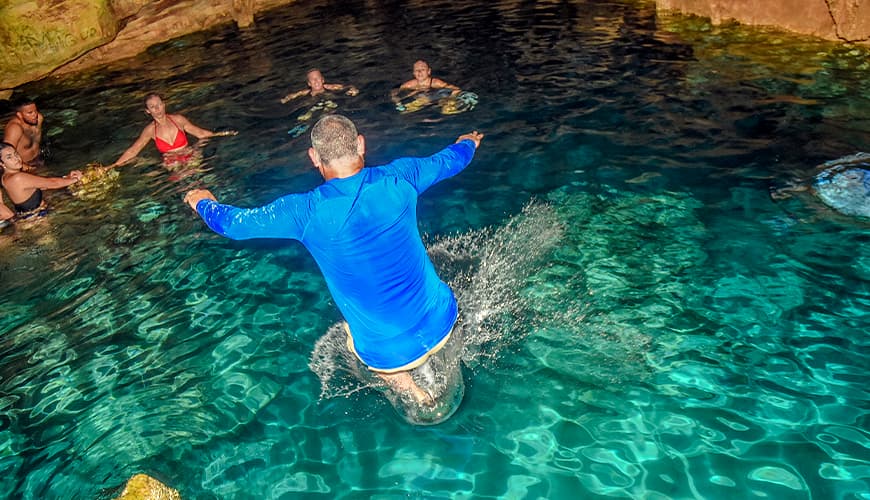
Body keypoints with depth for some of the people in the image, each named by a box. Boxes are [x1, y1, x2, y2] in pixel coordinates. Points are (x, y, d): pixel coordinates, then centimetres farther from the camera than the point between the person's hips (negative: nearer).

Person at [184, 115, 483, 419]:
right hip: (443, 322, 4)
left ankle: (415, 397, 24)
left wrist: (204, 203, 23)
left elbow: (234, 225, 1)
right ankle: (442, 359, 30)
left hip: (390, 353, -3)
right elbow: (447, 161, 11)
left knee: (355, 347, 32)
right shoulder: (398, 178, -11)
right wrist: (468, 142, 34)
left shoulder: (306, 212, -16)